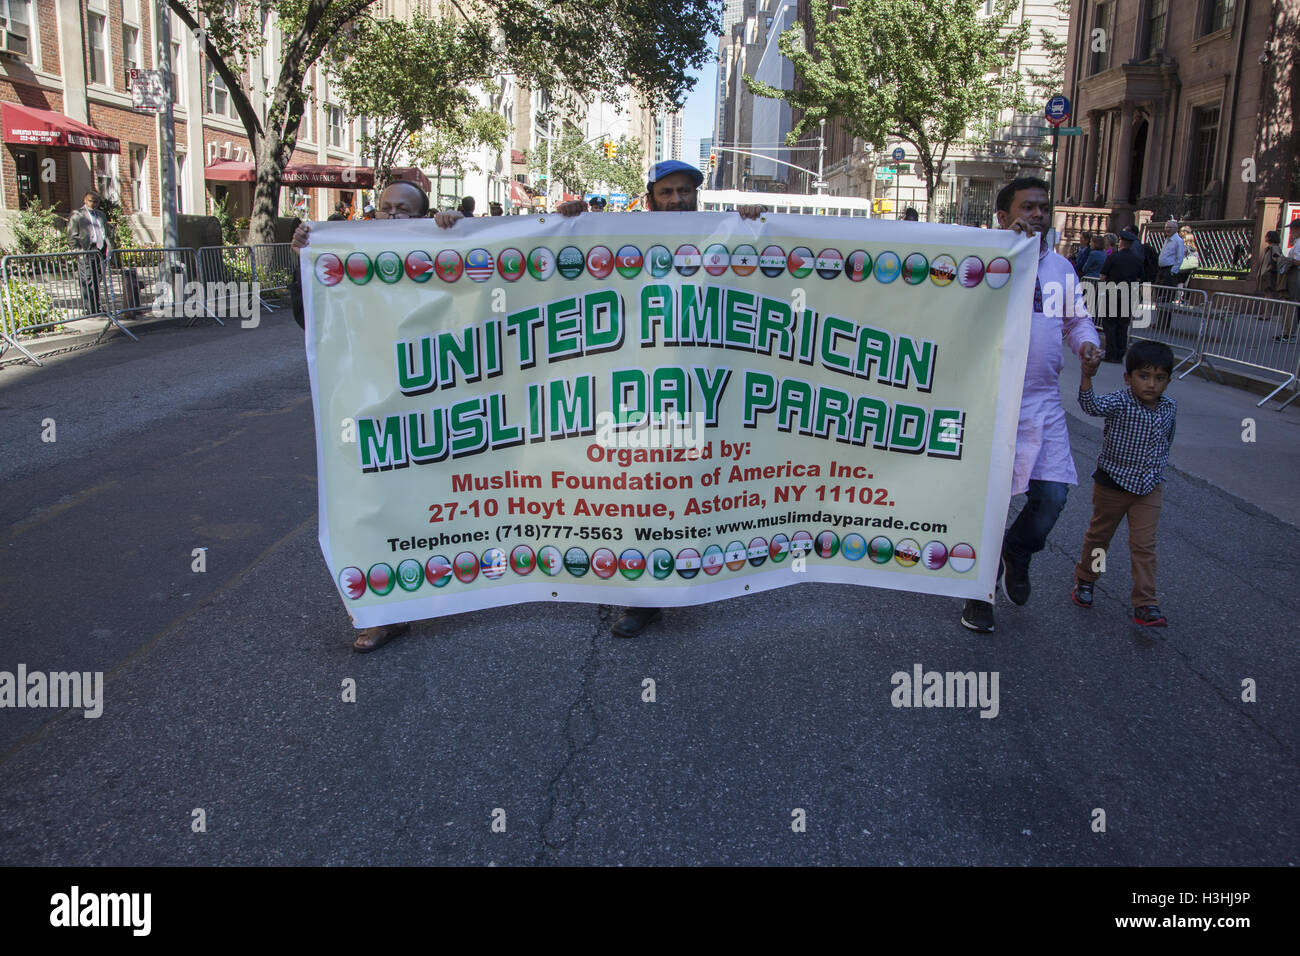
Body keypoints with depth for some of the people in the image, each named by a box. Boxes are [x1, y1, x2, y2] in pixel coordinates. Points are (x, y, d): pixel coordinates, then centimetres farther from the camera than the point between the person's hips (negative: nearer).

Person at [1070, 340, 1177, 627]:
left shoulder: (1169, 408, -3)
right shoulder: (1120, 402, -19)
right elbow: (1091, 406, -41)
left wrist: (1158, 471, 16)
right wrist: (1087, 375, -56)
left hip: (1148, 488, 3)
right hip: (1113, 483, -3)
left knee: (1144, 546, -1)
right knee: (1099, 536, 16)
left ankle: (1145, 605, 2)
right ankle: (1084, 580, 38)